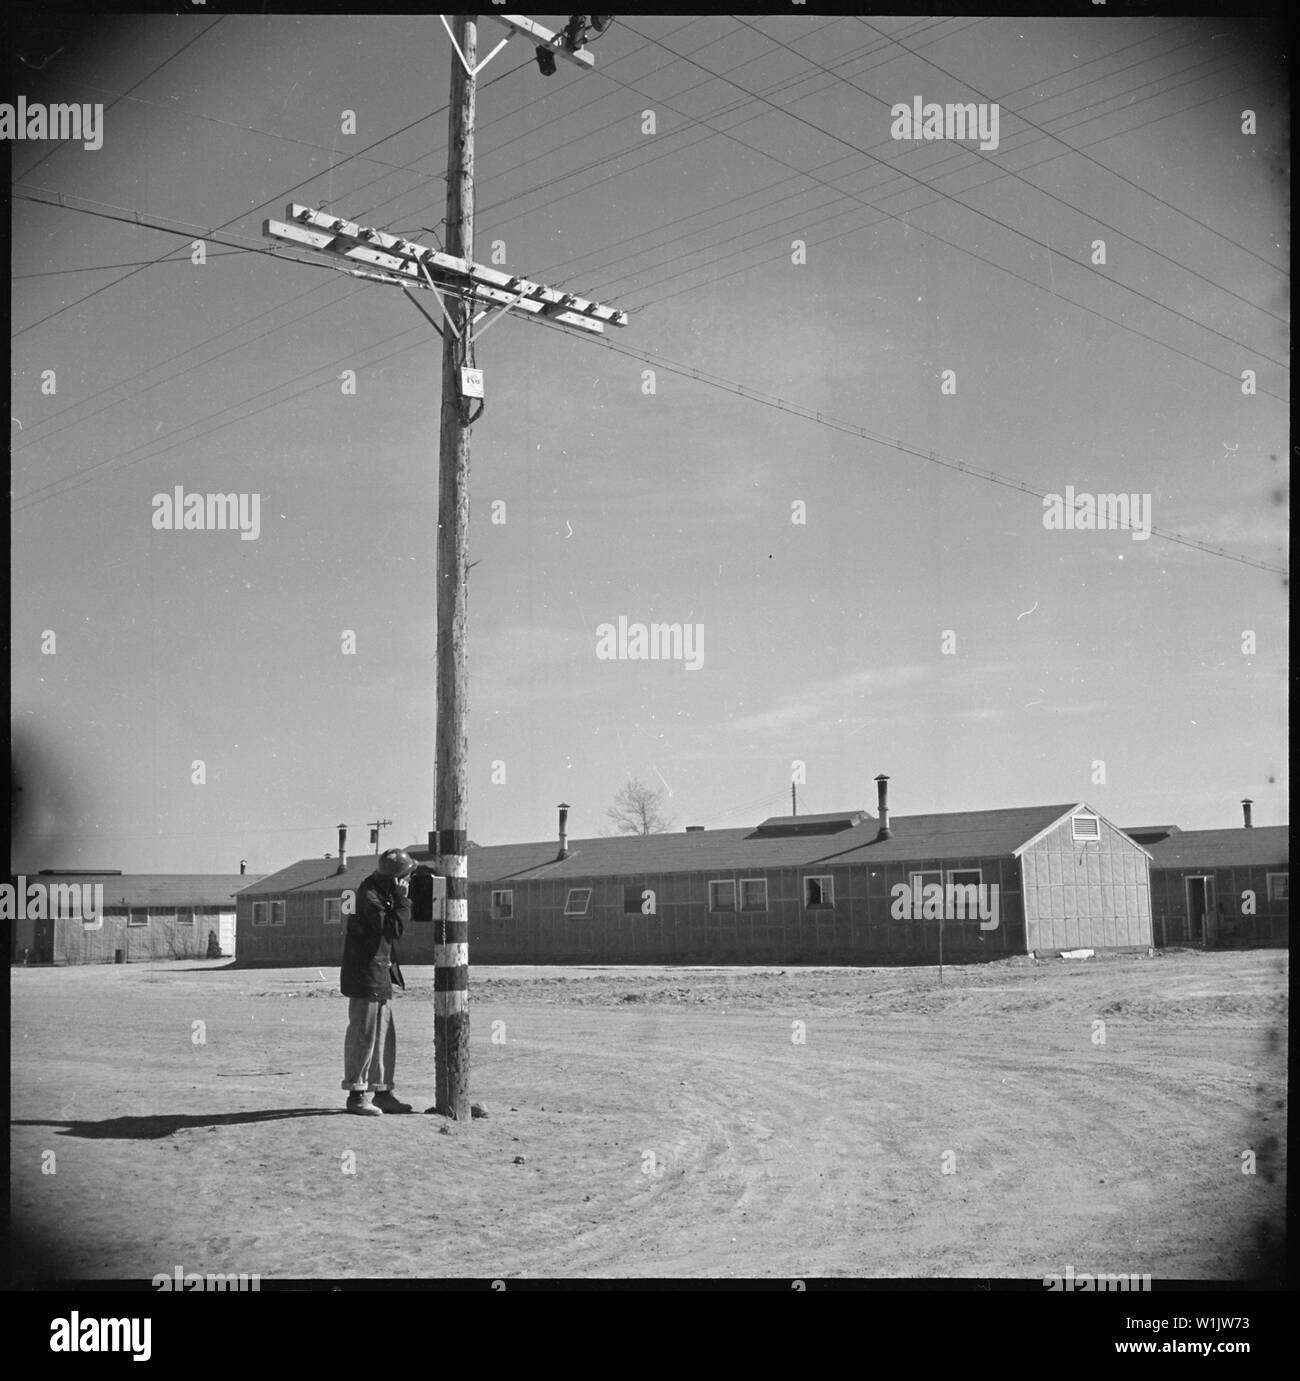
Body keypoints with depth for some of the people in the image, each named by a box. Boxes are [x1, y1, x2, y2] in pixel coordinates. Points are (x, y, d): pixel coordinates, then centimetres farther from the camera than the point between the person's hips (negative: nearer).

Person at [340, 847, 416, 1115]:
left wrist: (401, 898, 5)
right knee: (363, 1036, -2)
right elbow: (394, 929, -24)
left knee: (385, 1036, 13)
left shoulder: (385, 892, 9)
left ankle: (381, 1091, 20)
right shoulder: (368, 896, -20)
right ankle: (357, 1094, 6)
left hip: (382, 975, 10)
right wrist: (402, 899, -18)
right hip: (364, 976, -10)